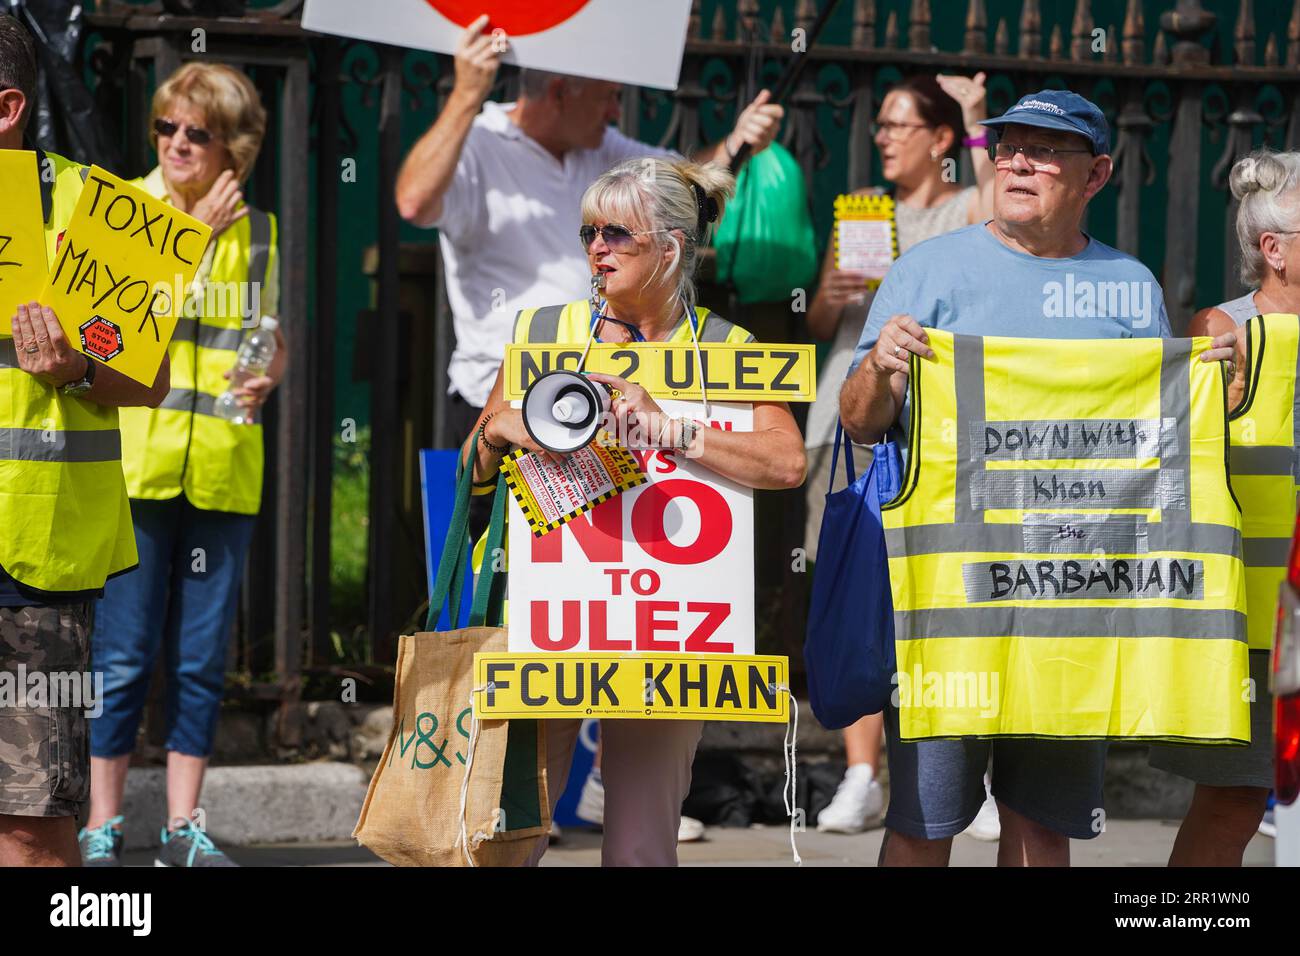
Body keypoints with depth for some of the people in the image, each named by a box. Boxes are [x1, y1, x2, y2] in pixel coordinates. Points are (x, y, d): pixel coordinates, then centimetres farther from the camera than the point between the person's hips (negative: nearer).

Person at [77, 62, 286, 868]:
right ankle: (103, 824, 5)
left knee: (202, 656, 6)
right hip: (135, 460, -3)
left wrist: (267, 378, 0)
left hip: (223, 468, 3)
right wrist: (196, 230, -10)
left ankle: (184, 824, 13)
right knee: (123, 653, -3)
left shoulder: (256, 229, 11)